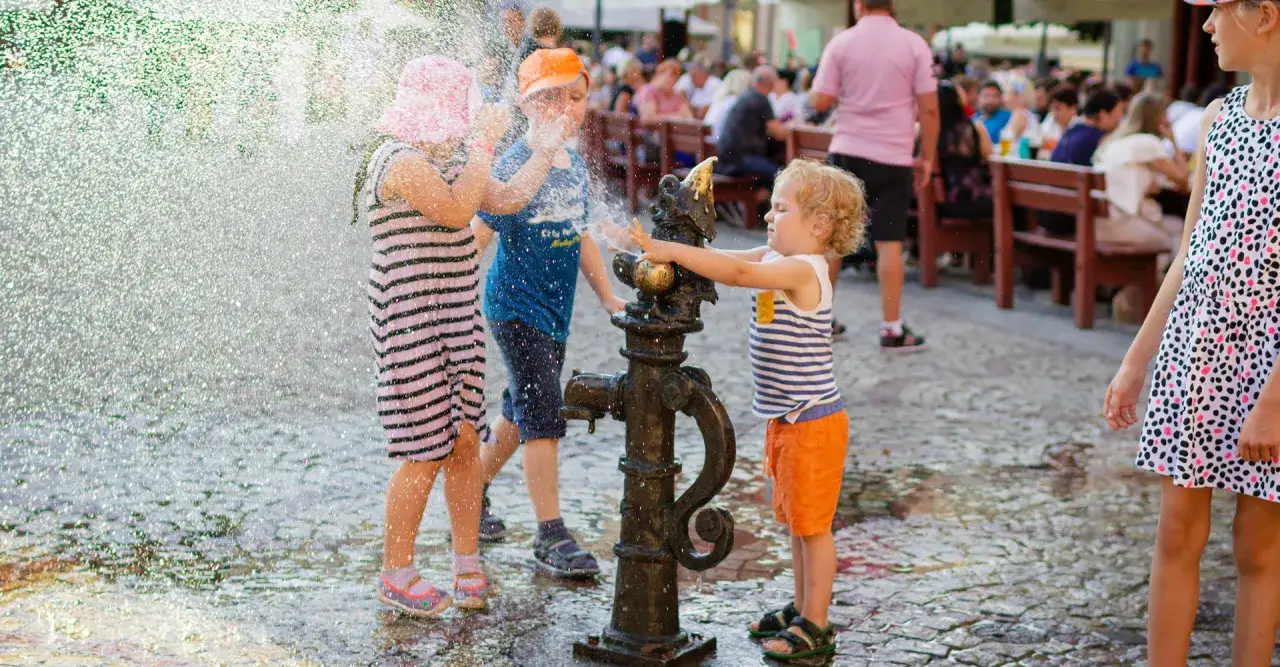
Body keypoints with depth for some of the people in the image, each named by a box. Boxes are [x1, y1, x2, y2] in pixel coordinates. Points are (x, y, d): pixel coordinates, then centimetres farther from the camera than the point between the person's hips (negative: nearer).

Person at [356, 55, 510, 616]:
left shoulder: (447, 156, 14)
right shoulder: (402, 160, -16)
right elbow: (458, 210, -28)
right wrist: (482, 147, -17)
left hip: (456, 314, 9)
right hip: (412, 322, -9)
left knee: (465, 440, 9)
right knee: (425, 453, -4)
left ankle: (467, 563, 21)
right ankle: (395, 576, 11)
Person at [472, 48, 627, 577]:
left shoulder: (574, 164, 8)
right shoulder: (517, 163, -16)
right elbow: (479, 233, -21)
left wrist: (608, 297, 19)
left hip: (555, 310, 8)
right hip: (516, 306, -8)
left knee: (522, 413, 18)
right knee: (544, 418, -9)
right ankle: (551, 537, -3)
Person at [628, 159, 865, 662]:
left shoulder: (802, 270, -23)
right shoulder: (778, 261, 6)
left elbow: (737, 272, -35)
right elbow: (728, 260, 4)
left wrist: (671, 252, -32)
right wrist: (660, 247, -8)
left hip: (814, 422, -10)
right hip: (787, 419, 10)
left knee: (811, 524, 1)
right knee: (795, 521, 19)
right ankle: (802, 609, 32)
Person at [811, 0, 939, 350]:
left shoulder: (841, 42, -2)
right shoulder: (914, 44, -3)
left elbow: (820, 101, -5)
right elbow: (929, 109, -5)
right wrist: (927, 158, 4)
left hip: (847, 151, 1)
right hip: (892, 156, -1)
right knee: (889, 243, 1)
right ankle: (892, 330, 3)